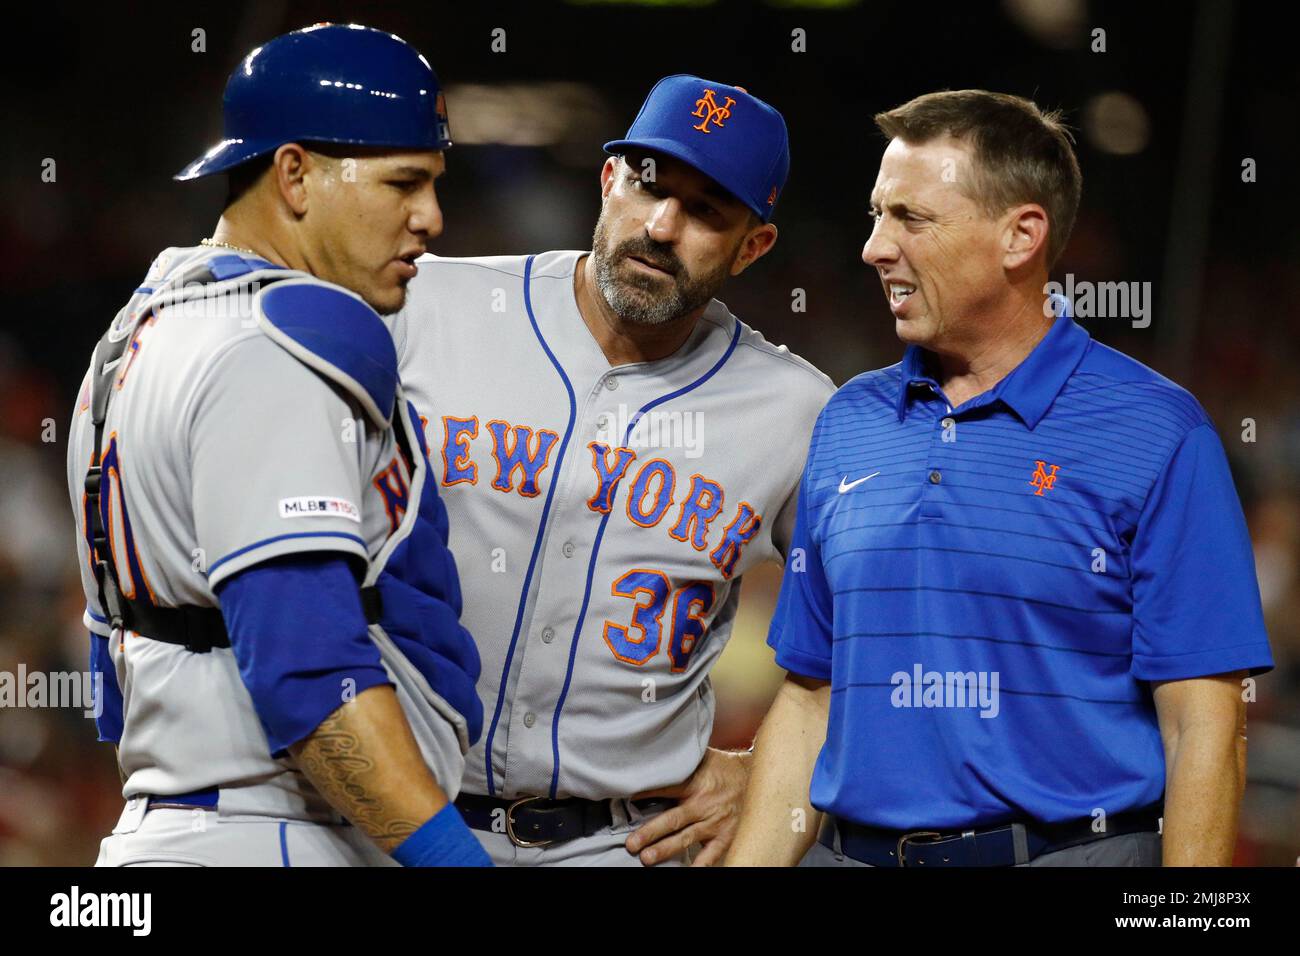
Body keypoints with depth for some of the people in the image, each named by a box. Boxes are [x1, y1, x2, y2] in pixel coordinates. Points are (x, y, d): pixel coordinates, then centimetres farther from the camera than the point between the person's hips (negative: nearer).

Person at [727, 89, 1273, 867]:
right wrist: (748, 864, 4)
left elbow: (1205, 727, -11)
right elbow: (811, 701, 12)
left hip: (1071, 846, -4)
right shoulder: (847, 425, 9)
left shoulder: (1157, 436, -7)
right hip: (854, 849, 5)